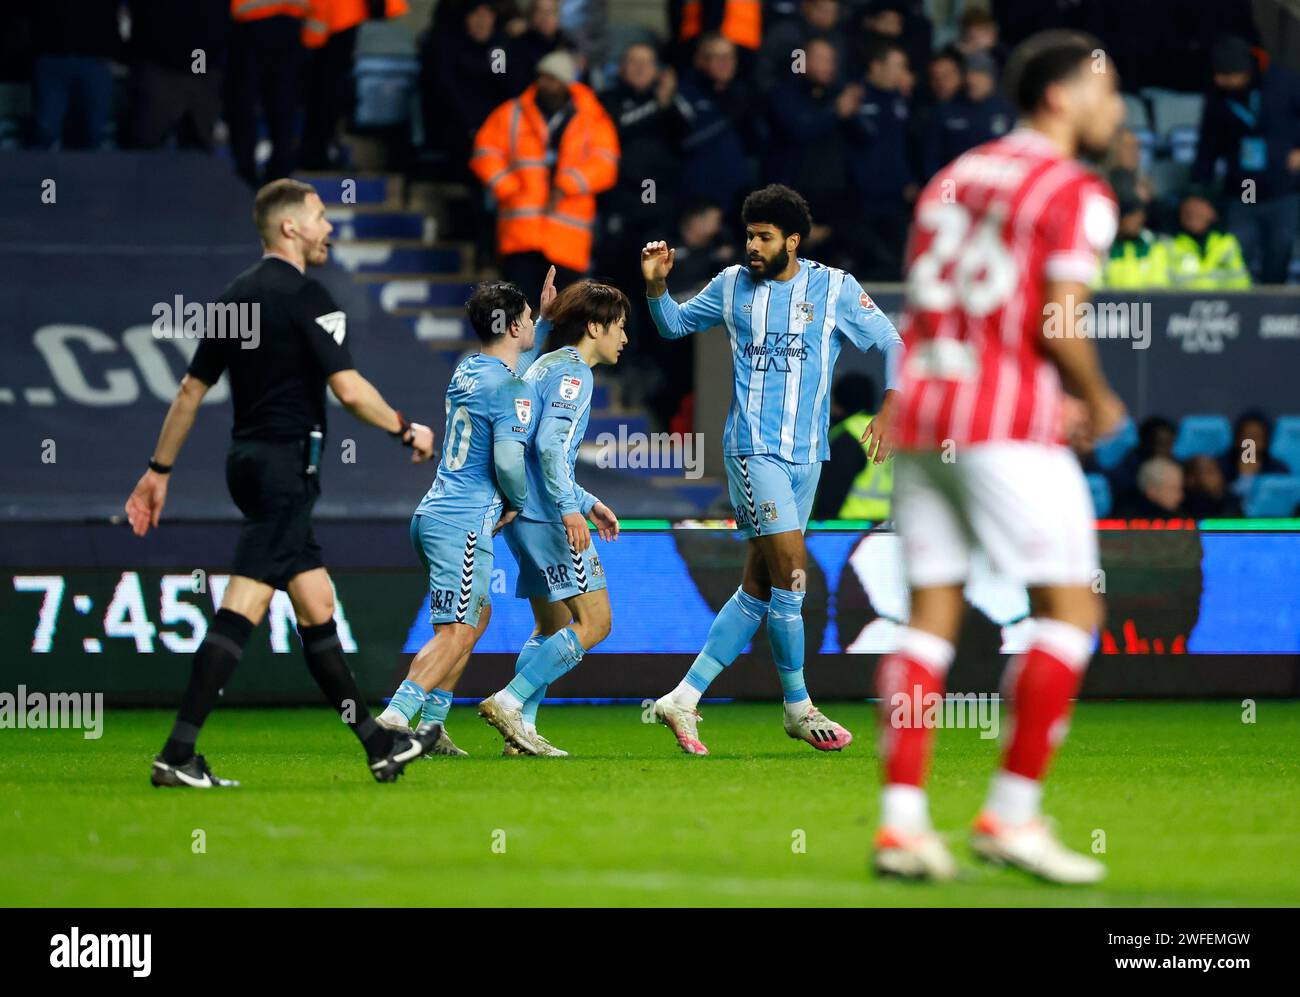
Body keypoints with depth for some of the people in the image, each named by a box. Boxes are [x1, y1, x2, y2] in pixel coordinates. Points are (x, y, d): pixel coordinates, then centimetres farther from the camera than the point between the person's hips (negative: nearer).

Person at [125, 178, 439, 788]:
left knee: (317, 605, 13)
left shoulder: (237, 296, 13)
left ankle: (375, 742, 19)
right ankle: (178, 754, -18)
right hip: (285, 463, -9)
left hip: (248, 458, 9)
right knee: (243, 607, -12)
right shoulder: (304, 296, -11)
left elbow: (191, 389, 16)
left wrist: (158, 471, 21)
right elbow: (349, 390, -17)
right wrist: (407, 430, -2)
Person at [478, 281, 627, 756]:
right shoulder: (573, 371, -9)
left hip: (524, 514, 10)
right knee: (594, 623, -10)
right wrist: (571, 509, -25)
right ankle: (510, 702, -14)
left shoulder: (549, 366, 22)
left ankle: (521, 729, 8)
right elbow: (550, 443, -22)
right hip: (547, 517, -10)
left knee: (553, 627, 15)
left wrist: (590, 503, 30)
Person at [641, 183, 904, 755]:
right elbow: (674, 325, 19)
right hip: (753, 447, -3)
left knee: (758, 590, 2)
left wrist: (889, 409, -8)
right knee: (791, 573, -13)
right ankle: (797, 707, 0)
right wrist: (656, 285, 0)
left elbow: (891, 344, 6)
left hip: (807, 454, 3)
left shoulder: (835, 289, 2)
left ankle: (683, 699, 9)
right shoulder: (732, 286, 4)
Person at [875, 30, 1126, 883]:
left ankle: (901, 820, 1)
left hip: (921, 413, 8)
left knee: (932, 613, 8)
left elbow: (922, 310, 16)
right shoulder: (1075, 193, -5)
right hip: (1007, 422, -8)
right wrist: (1100, 404, 3)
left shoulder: (954, 180, 18)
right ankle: (1011, 813, -5)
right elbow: (1059, 324, -15)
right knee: (1070, 606, -1)